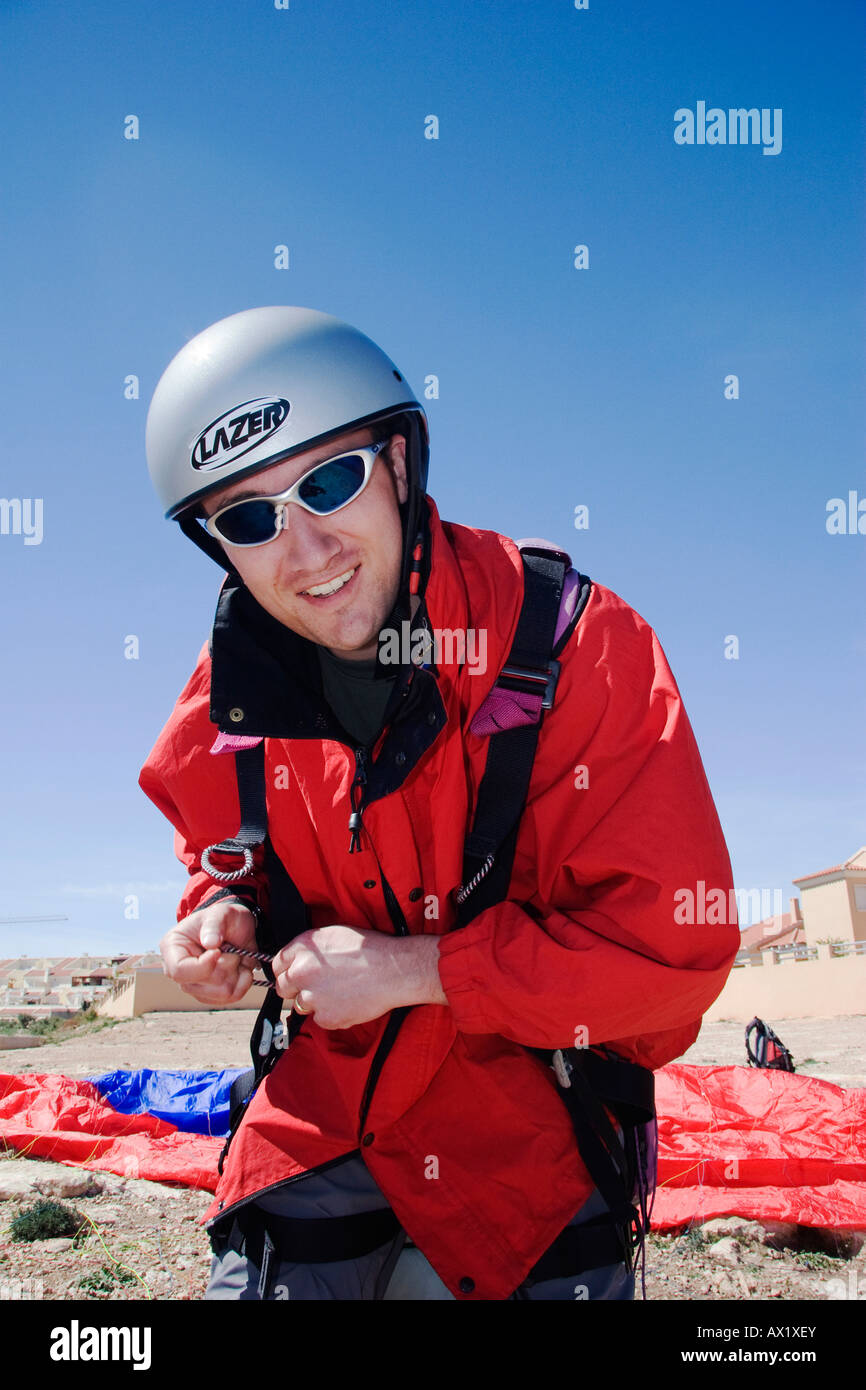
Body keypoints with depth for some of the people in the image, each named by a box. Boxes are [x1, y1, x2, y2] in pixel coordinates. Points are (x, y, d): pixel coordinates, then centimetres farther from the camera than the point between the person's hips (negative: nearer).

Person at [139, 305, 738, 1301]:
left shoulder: (571, 645, -22)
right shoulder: (237, 684, -7)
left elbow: (677, 946, -22)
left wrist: (408, 968, -23)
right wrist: (224, 915, -10)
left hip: (529, 1127, -3)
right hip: (321, 1109, 4)